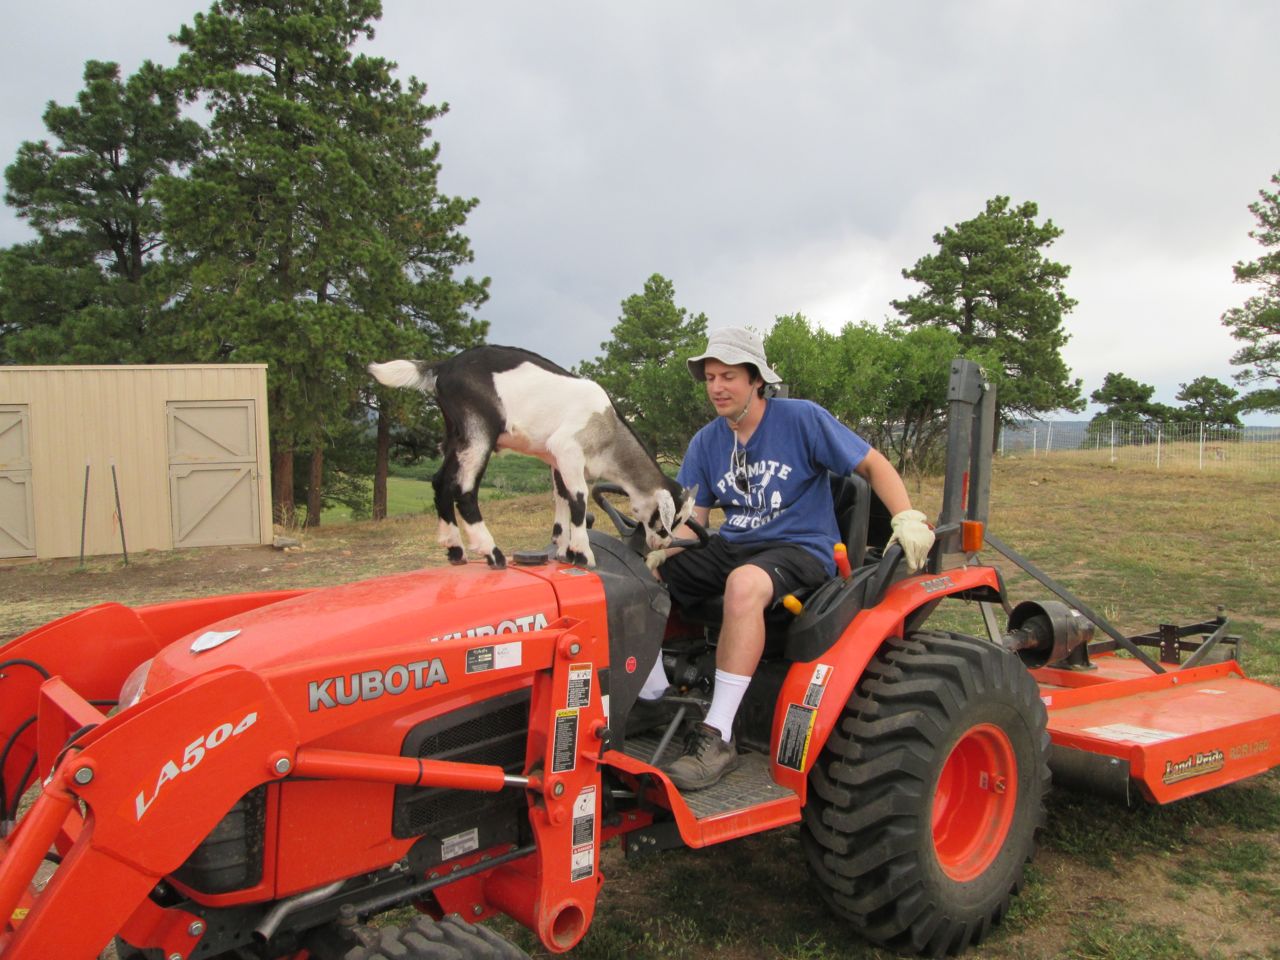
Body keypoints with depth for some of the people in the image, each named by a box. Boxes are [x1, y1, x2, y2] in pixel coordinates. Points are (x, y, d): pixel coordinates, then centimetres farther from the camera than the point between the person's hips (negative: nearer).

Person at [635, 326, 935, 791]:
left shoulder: (802, 418, -6)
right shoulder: (706, 442, 7)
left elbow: (873, 464, -3)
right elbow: (692, 517, 6)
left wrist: (909, 519, -19)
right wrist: (660, 550, -15)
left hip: (801, 548, -6)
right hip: (732, 546, 6)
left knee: (744, 583, -41)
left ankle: (718, 735, -34)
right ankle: (652, 692, -2)